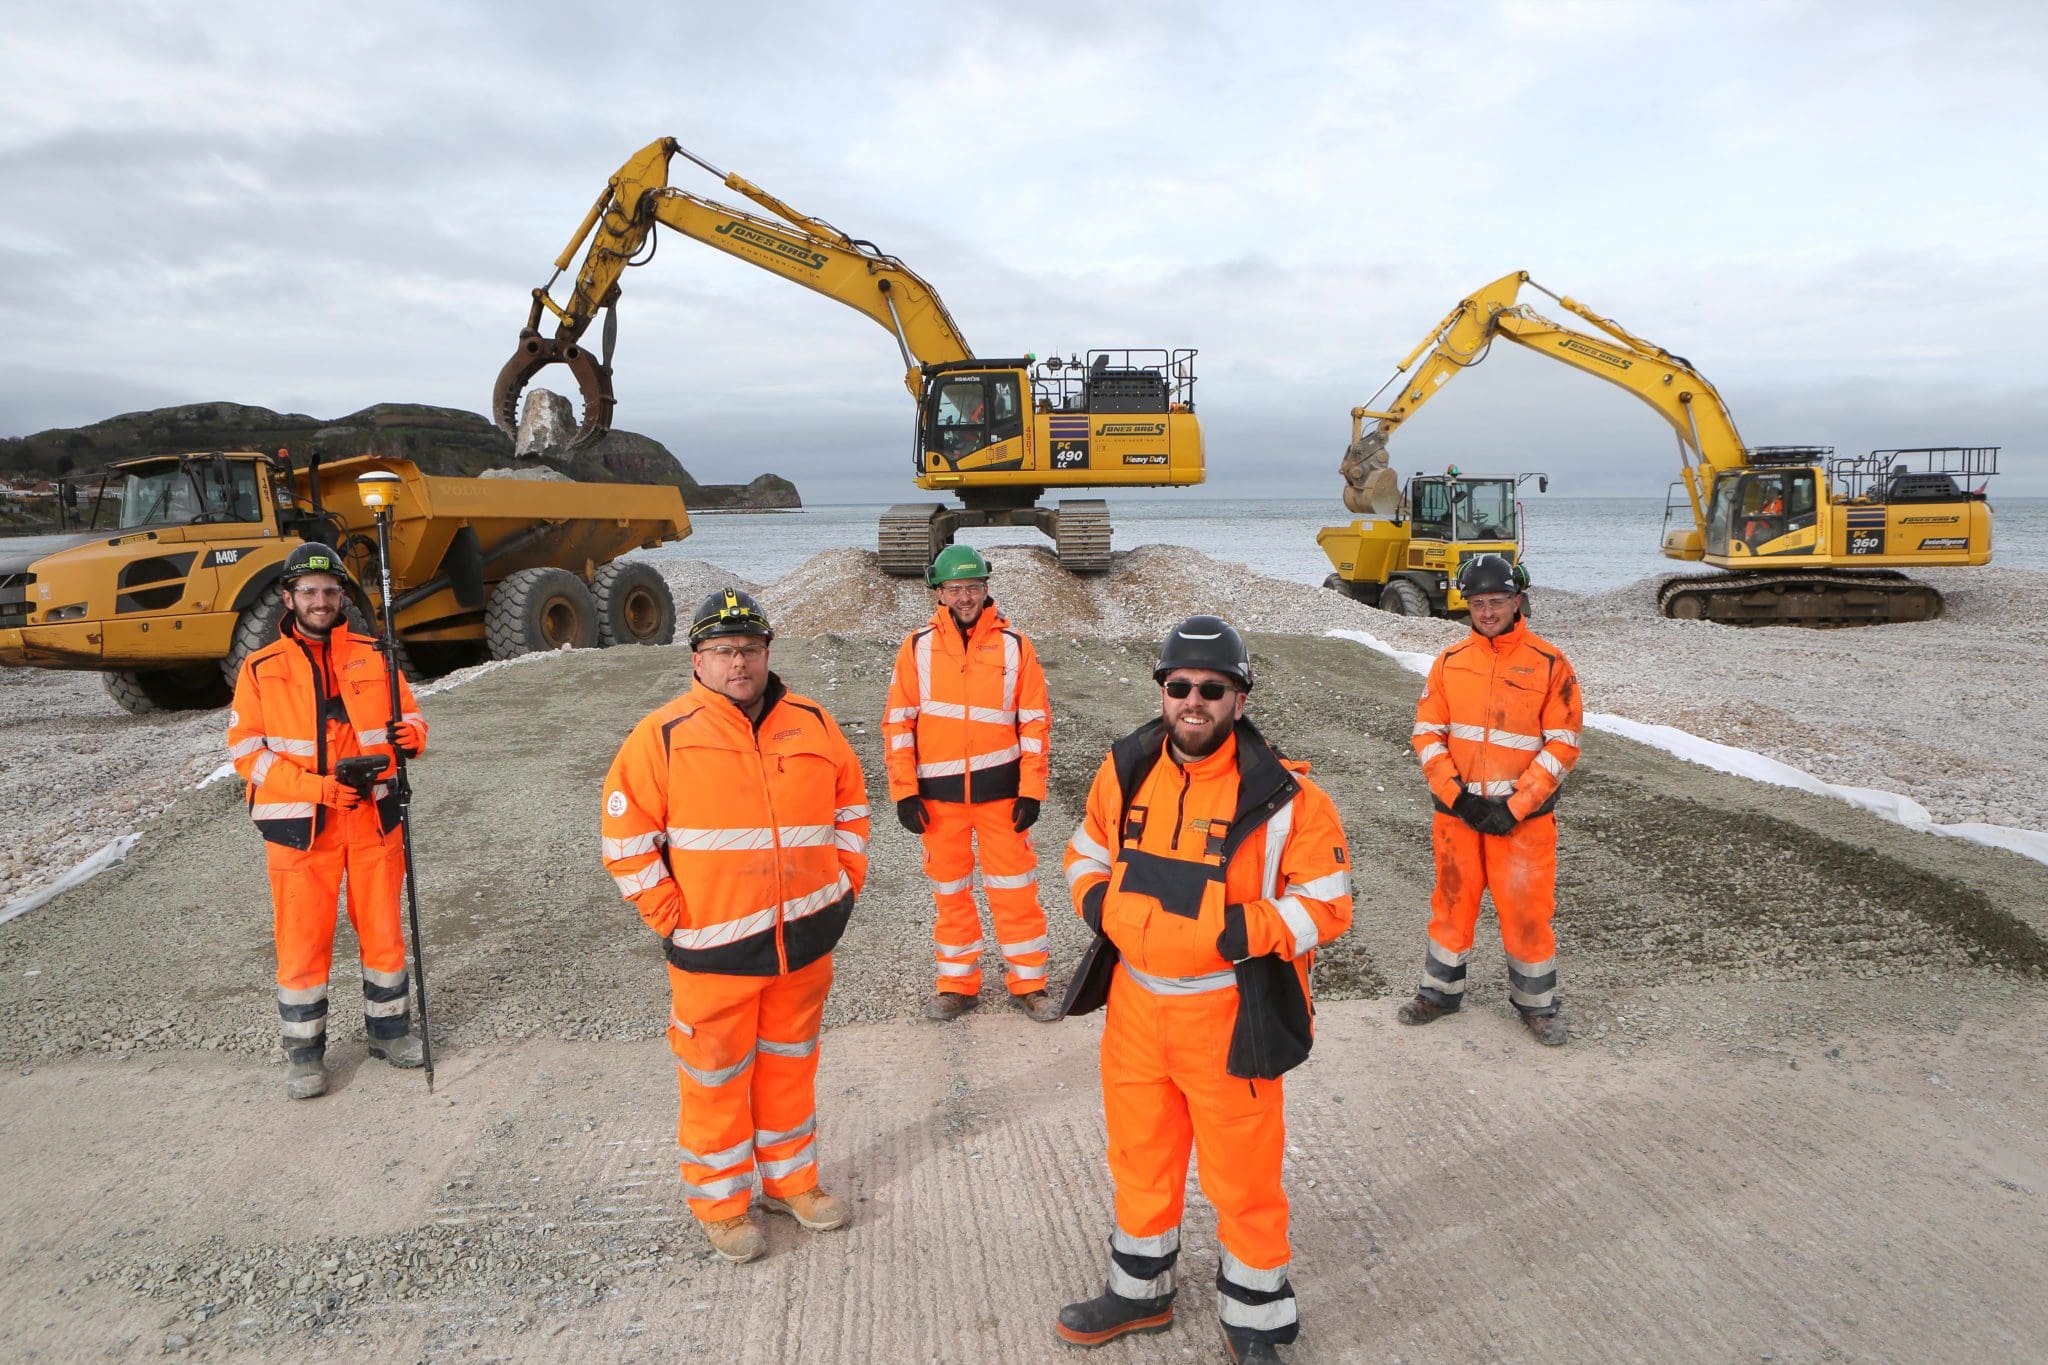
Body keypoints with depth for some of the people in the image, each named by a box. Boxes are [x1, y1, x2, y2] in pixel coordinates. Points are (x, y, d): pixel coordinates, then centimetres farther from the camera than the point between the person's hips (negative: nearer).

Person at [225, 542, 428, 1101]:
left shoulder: (373, 657, 5)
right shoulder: (261, 669, 0)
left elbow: (409, 715, 10)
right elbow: (246, 750, -5)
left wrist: (410, 735, -16)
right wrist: (318, 787, -17)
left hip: (372, 818, 2)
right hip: (298, 825, -2)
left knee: (382, 929, 11)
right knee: (303, 939, 4)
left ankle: (389, 1028, 28)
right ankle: (304, 1051, 20)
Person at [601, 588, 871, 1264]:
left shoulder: (813, 725, 4)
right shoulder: (664, 736, -8)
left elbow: (849, 804, 16)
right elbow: (627, 839, -6)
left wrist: (846, 881, 9)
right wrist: (669, 917, -8)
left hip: (806, 941, 4)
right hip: (714, 949, -4)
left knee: (790, 1063, 19)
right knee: (716, 1079, 9)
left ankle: (790, 1178, 38)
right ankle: (721, 1203, 29)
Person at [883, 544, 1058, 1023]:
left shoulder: (1014, 645, 0)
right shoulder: (918, 646, 1)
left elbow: (1035, 721, 1)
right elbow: (898, 722, 2)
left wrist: (1031, 791, -5)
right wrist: (904, 792, -3)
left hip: (1000, 788, -1)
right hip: (938, 791, 1)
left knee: (1014, 889, 5)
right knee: (950, 891, 12)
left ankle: (1027, 982, 21)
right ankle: (958, 984, 26)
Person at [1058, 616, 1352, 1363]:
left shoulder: (1281, 794, -16)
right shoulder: (1125, 769, -2)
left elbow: (1326, 904, -11)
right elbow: (1087, 854, 13)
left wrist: (1239, 932, -23)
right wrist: (1099, 904, -7)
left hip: (1229, 1013, -4)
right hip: (1135, 1001, 5)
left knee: (1243, 1176, 12)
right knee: (1139, 1157, 22)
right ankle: (1139, 1292, 46)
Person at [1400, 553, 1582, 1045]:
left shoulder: (1549, 663, -4)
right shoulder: (1450, 662, 4)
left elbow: (1562, 745, -6)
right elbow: (1427, 733, 3)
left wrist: (1516, 807, -13)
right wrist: (1456, 795, -10)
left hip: (1523, 815, -2)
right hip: (1457, 809, 3)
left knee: (1526, 908, 3)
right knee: (1452, 901, 13)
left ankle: (1536, 1004, 23)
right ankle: (1441, 992, 29)